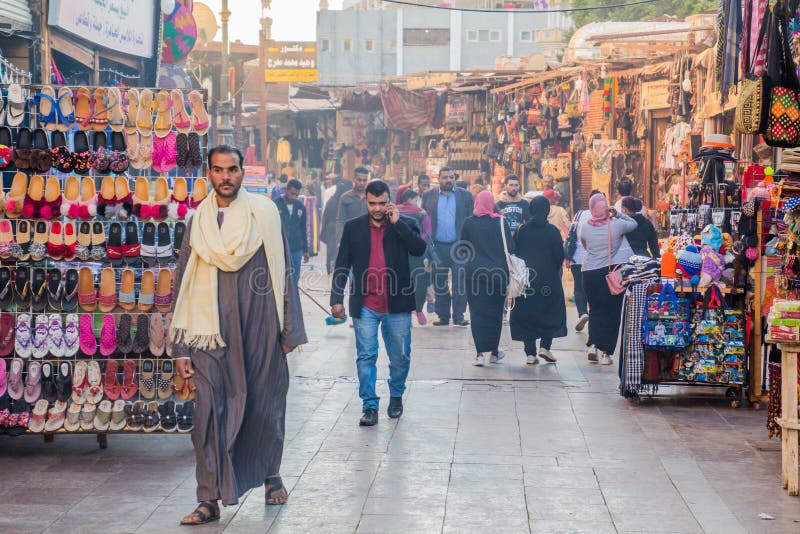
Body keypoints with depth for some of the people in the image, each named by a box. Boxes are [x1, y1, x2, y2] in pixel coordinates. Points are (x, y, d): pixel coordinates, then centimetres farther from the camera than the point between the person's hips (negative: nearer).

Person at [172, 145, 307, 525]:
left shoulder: (263, 211, 3)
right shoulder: (197, 221, 7)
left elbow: (283, 272, 4)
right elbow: (183, 286, 9)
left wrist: (290, 330, 1)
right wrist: (180, 349, 5)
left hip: (259, 329, -1)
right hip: (212, 331, 1)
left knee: (265, 407, 8)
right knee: (209, 412, -5)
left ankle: (270, 473, 33)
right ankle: (210, 499, 1)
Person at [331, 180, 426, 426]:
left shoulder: (403, 225, 3)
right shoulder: (353, 227, 4)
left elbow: (419, 249, -15)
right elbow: (342, 265, 6)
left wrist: (397, 222, -15)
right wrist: (337, 299, 1)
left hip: (396, 305, 0)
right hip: (365, 306, 0)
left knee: (400, 357, 10)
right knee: (366, 357, -1)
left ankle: (396, 396, 33)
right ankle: (370, 406, 6)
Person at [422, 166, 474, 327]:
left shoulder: (465, 195, 7)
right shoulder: (428, 196, 9)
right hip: (437, 247, 1)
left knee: (460, 282, -4)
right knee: (439, 283, 4)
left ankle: (459, 315, 2)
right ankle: (443, 316, 12)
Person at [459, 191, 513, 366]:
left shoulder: (469, 223, -3)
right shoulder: (500, 222, -4)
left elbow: (462, 250, 3)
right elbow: (510, 248, -4)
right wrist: (507, 271, 9)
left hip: (474, 272, -1)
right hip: (497, 272, 1)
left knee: (477, 312, 3)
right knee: (495, 312, 14)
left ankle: (480, 353, -8)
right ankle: (494, 352, 22)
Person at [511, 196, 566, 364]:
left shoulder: (522, 231, -2)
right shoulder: (552, 231, -8)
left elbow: (515, 253, 1)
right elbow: (560, 256, -5)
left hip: (526, 278, 2)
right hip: (548, 280, -2)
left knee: (527, 313, 8)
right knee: (552, 312, 14)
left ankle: (530, 353, 4)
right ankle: (545, 346, 0)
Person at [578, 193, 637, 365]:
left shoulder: (584, 228, -3)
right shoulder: (617, 225, -8)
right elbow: (633, 224, 11)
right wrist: (617, 214, 11)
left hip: (590, 272, 2)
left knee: (595, 309, 17)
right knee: (611, 311, 4)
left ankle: (593, 344, 2)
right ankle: (604, 351, 1)